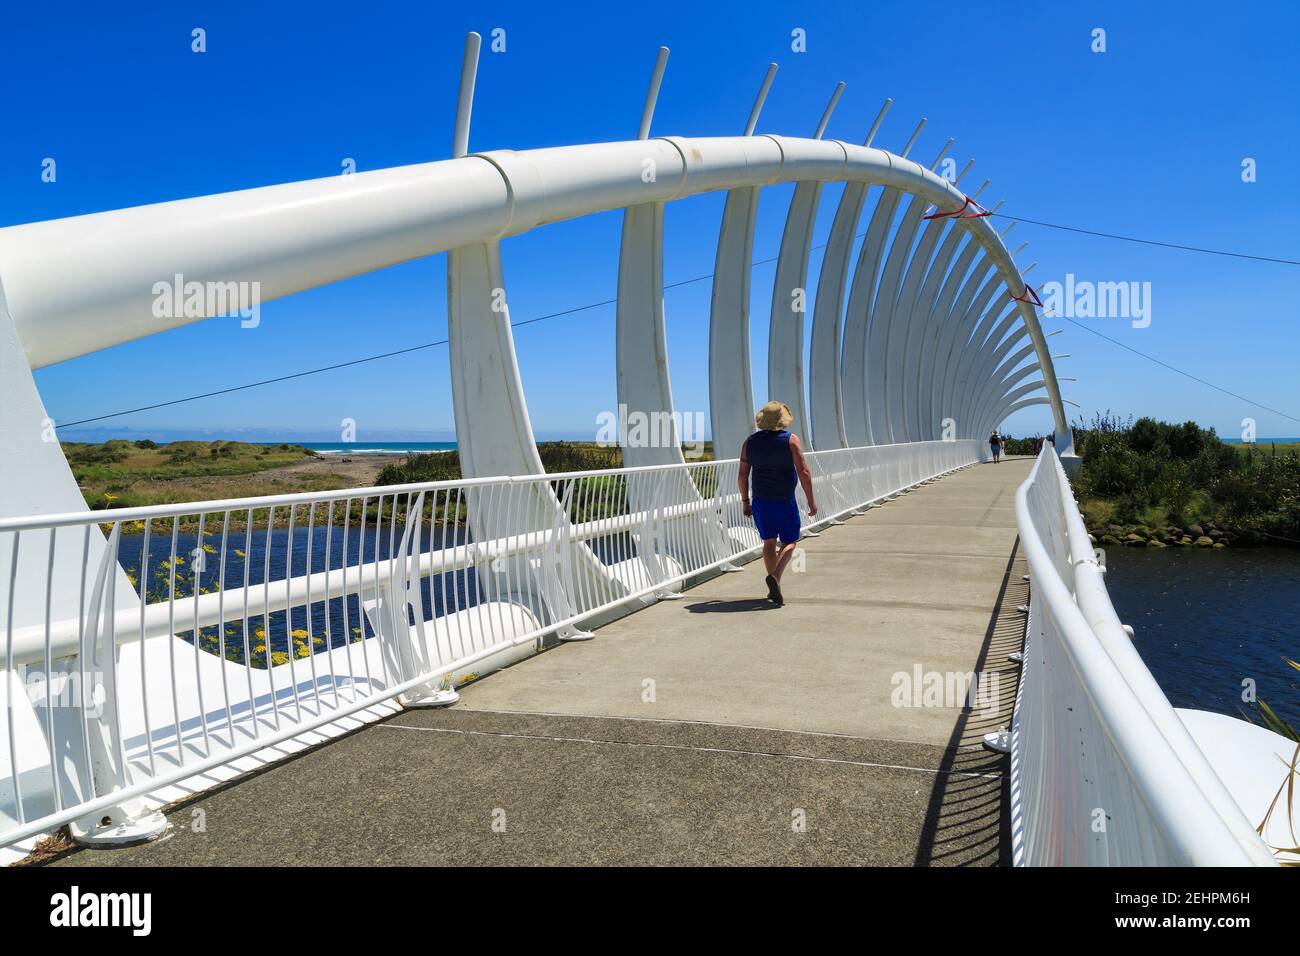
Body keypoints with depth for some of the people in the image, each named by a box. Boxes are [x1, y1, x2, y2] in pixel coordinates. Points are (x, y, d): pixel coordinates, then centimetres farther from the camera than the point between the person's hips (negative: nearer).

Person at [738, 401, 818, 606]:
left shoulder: (750, 442, 3)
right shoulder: (790, 439, -8)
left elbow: (743, 474, 3)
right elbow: (803, 471, -12)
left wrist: (745, 501, 12)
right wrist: (811, 500, -7)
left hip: (760, 500, 4)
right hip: (785, 500, -4)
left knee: (769, 542, 14)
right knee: (789, 542, 7)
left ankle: (774, 588, 17)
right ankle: (775, 576, -16)